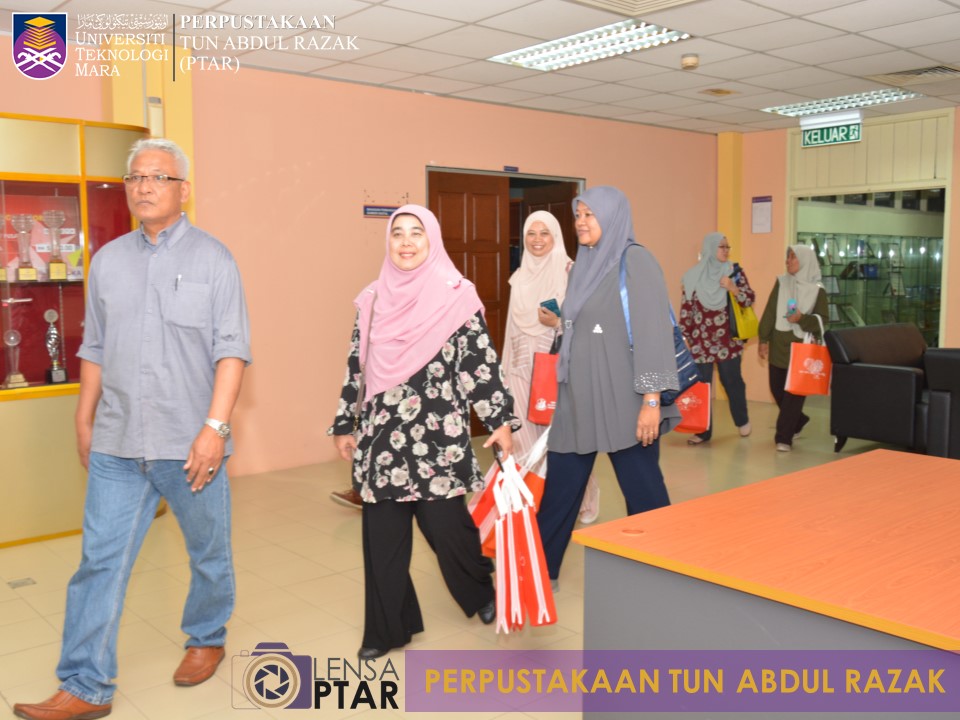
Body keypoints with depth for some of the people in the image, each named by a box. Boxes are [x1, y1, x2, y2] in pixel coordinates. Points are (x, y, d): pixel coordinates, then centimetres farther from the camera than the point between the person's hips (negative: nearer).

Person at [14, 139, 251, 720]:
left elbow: (231, 350, -9)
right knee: (101, 561, 3)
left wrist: (215, 426, -17)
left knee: (209, 552, 13)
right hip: (117, 444, 3)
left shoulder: (212, 259, -4)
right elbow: (96, 348, 16)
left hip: (190, 445, -3)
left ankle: (207, 639, 36)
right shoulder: (108, 260, 9)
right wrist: (85, 419, 15)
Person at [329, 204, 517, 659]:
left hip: (437, 433, -4)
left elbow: (480, 361, -5)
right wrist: (345, 425, 14)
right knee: (381, 531, 6)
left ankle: (480, 591, 31)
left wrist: (500, 421, -9)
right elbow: (357, 366, 13)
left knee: (444, 523, 0)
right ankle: (388, 627, 21)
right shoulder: (374, 299, 9)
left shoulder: (456, 296, -3)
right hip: (382, 433, 4)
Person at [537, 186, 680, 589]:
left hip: (621, 398, -7)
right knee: (559, 486, 11)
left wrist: (652, 398, -19)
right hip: (579, 397, 7)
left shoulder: (635, 260, -8)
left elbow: (653, 331, -15)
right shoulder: (585, 265, 14)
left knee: (642, 490, 3)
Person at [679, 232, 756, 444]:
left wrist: (733, 288, -19)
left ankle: (742, 421, 33)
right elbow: (686, 308, 3)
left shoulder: (735, 271, 2)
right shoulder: (693, 276, 0)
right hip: (701, 340, 0)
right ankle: (703, 430, 13)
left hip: (728, 339, 0)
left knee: (732, 381, 10)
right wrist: (684, 336, 0)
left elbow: (750, 299, -2)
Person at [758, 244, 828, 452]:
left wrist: (802, 318, -19)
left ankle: (784, 437, 2)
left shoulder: (817, 290, -1)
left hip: (802, 348, -3)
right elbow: (769, 313, 4)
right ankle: (797, 422, 35)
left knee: (794, 393, -5)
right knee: (777, 389, 10)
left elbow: (821, 320, -2)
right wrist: (763, 340, 1)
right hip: (778, 346, 3)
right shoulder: (781, 283, 6)